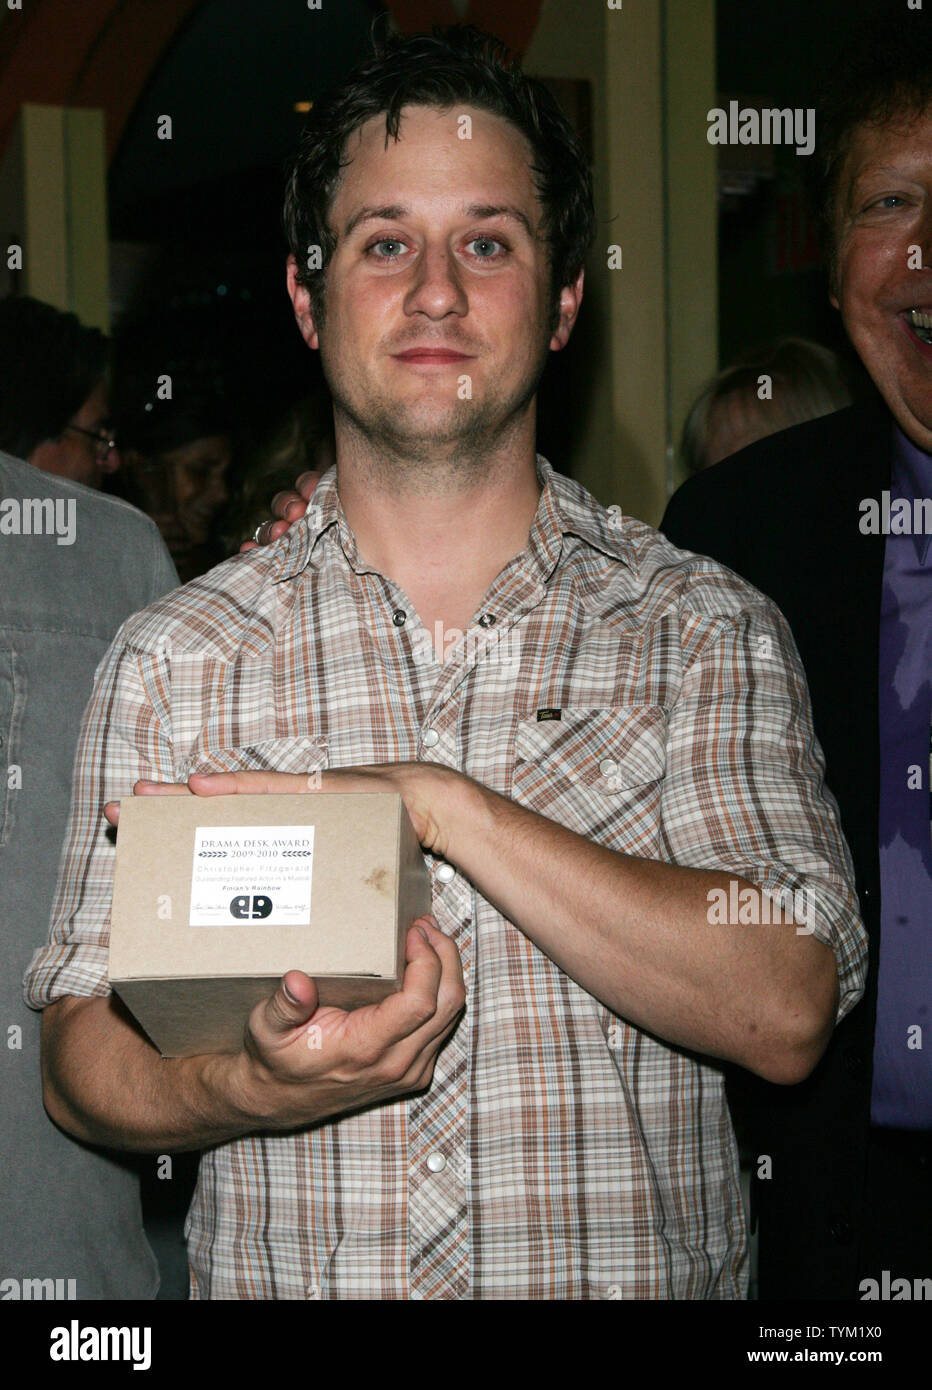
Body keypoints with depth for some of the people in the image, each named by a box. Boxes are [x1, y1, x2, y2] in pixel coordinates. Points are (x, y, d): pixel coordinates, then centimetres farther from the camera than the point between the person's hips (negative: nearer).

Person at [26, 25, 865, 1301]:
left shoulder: (708, 634, 2)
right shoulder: (176, 658, 5)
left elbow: (786, 1013, -8)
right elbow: (82, 1065, 3)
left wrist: (442, 805, -14)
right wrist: (260, 1088, -16)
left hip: (632, 1281, -1)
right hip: (276, 1288, 2)